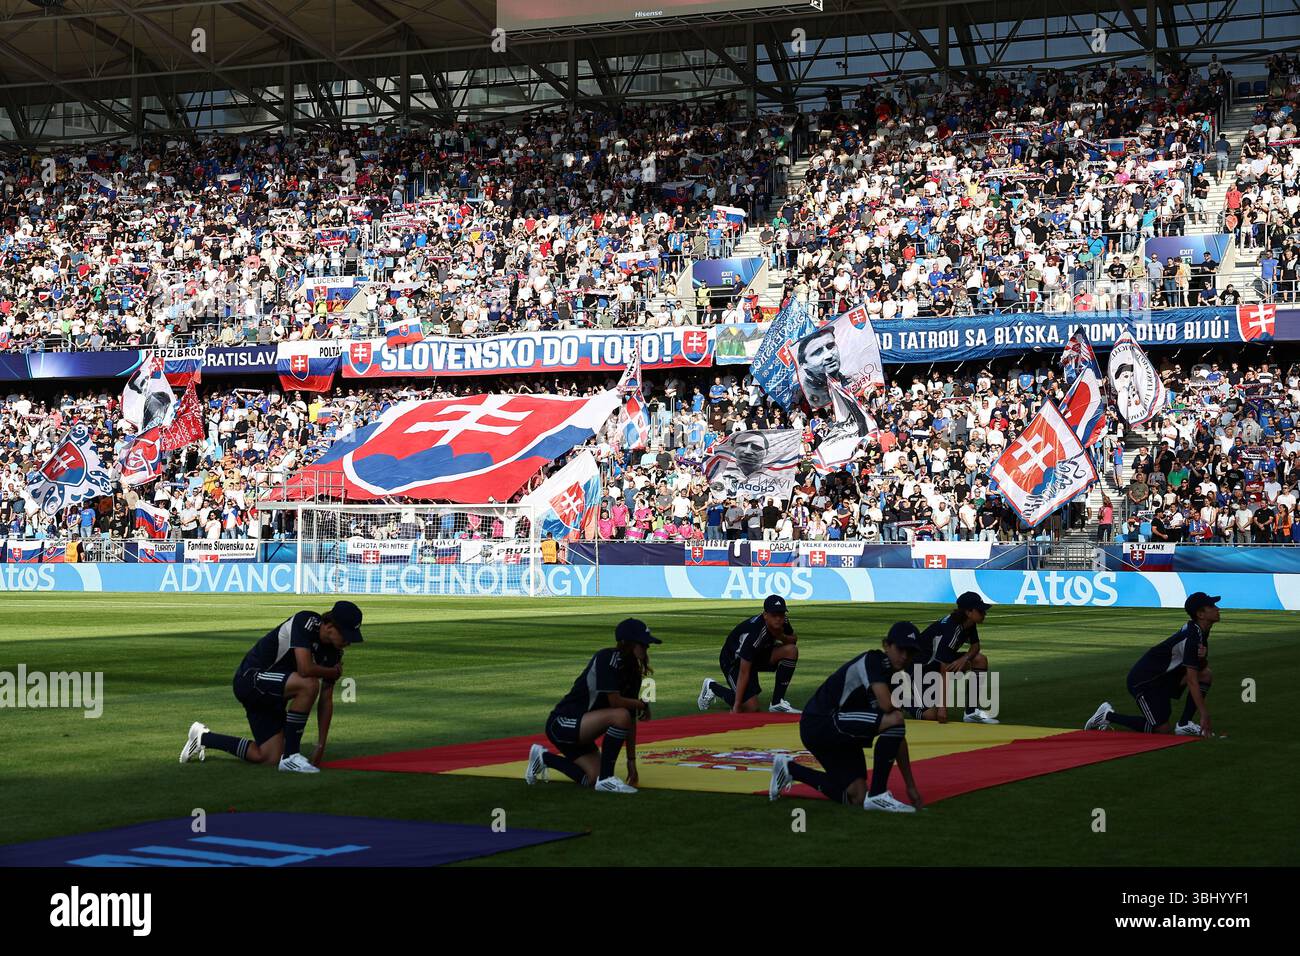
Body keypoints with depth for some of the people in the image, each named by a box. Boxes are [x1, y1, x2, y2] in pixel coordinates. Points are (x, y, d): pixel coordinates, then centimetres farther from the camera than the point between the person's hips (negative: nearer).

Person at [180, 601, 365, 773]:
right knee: (309, 684, -32)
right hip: (250, 678, -9)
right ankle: (290, 756, -21)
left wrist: (321, 745, -2)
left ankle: (204, 738, 24)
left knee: (269, 758, 4)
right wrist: (334, 672, -14)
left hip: (271, 695, 9)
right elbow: (305, 669, -34)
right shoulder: (305, 622, -21)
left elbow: (326, 699, 3)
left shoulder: (333, 652, 1)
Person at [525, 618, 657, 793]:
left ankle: (545, 758, 24)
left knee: (592, 780, 3)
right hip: (562, 722, -9)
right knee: (621, 715, -29)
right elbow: (615, 701, -26)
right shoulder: (609, 658, -19)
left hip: (579, 730, 9)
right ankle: (606, 779, -19)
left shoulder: (634, 673, 7)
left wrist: (631, 760, 4)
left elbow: (631, 721, 7)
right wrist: (642, 705, -9)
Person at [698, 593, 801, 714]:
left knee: (791, 650, -18)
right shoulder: (753, 633, -37)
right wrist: (736, 706, -32)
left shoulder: (783, 622, -17)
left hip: (759, 654, 7)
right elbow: (744, 672, -34)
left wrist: (781, 637, -22)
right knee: (750, 707, -17)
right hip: (733, 660, -7)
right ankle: (712, 687, 10)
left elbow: (794, 639, 4)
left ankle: (777, 703, -8)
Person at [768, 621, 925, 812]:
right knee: (894, 719, -24)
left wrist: (911, 785, 10)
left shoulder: (896, 680, 12)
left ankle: (789, 769, 25)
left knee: (854, 797, 9)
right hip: (820, 723, -10)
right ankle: (877, 795, -17)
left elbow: (898, 736, 13)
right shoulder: (873, 660, -14)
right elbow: (886, 705, -29)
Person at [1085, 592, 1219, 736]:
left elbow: (1202, 667, 9)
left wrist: (1202, 657, -17)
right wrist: (1204, 715, -31)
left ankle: (1184, 724, -1)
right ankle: (1108, 715, 1)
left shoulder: (1201, 631, 4)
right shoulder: (1191, 638, -25)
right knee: (1162, 729, -11)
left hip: (1163, 675, 9)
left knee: (1207, 674, -4)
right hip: (1143, 680, -9)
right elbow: (1191, 681, -28)